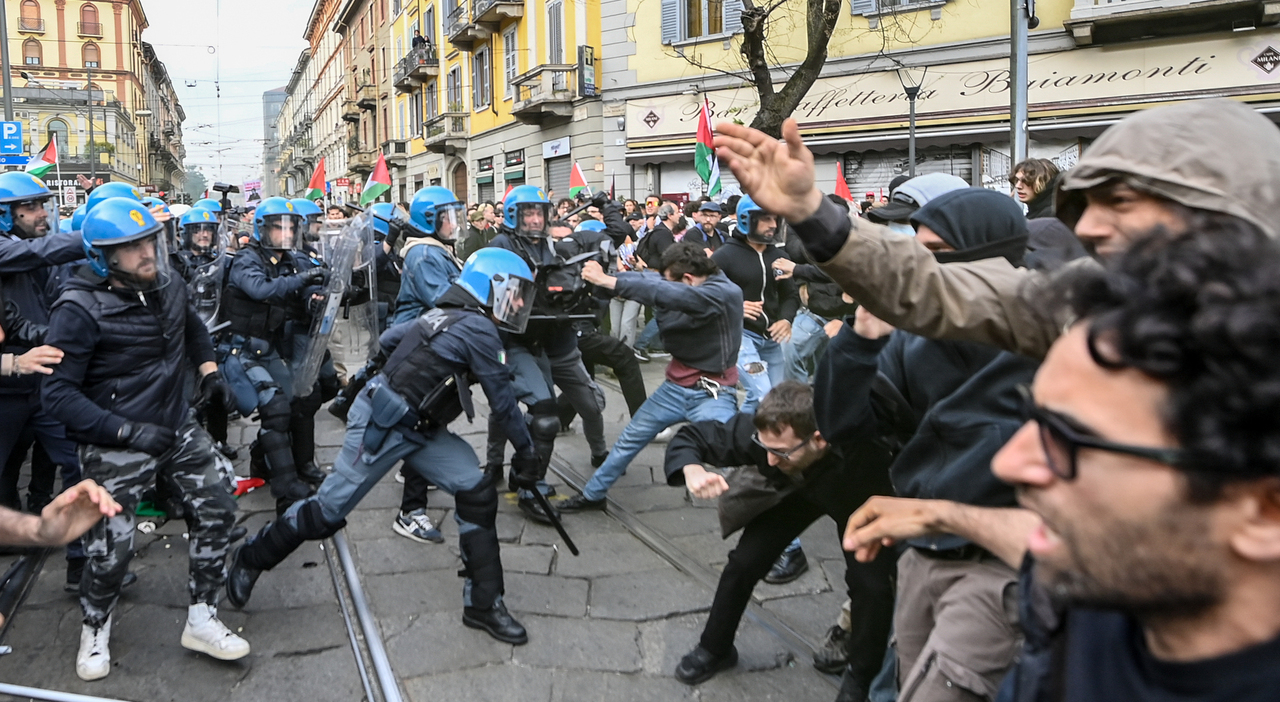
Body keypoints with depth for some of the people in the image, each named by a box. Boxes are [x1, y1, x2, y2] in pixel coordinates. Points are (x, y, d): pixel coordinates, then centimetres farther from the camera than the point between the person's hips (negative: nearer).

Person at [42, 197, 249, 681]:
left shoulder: (165, 288, 1)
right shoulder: (80, 310, -18)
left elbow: (193, 328, 25)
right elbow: (57, 392, -20)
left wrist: (208, 369, 9)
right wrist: (129, 431, -26)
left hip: (178, 428, 6)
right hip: (116, 446, -6)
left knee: (217, 510, 3)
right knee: (112, 550, -2)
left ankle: (201, 621, 20)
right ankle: (94, 629, 30)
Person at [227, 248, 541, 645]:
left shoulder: (447, 315, 10)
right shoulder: (479, 329, -17)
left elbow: (389, 339, 17)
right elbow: (502, 398, -12)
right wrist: (526, 450, -3)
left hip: (419, 429, 10)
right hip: (381, 424, -9)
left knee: (476, 490, -2)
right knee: (329, 509, 2)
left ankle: (483, 602, 3)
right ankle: (250, 560, 28)